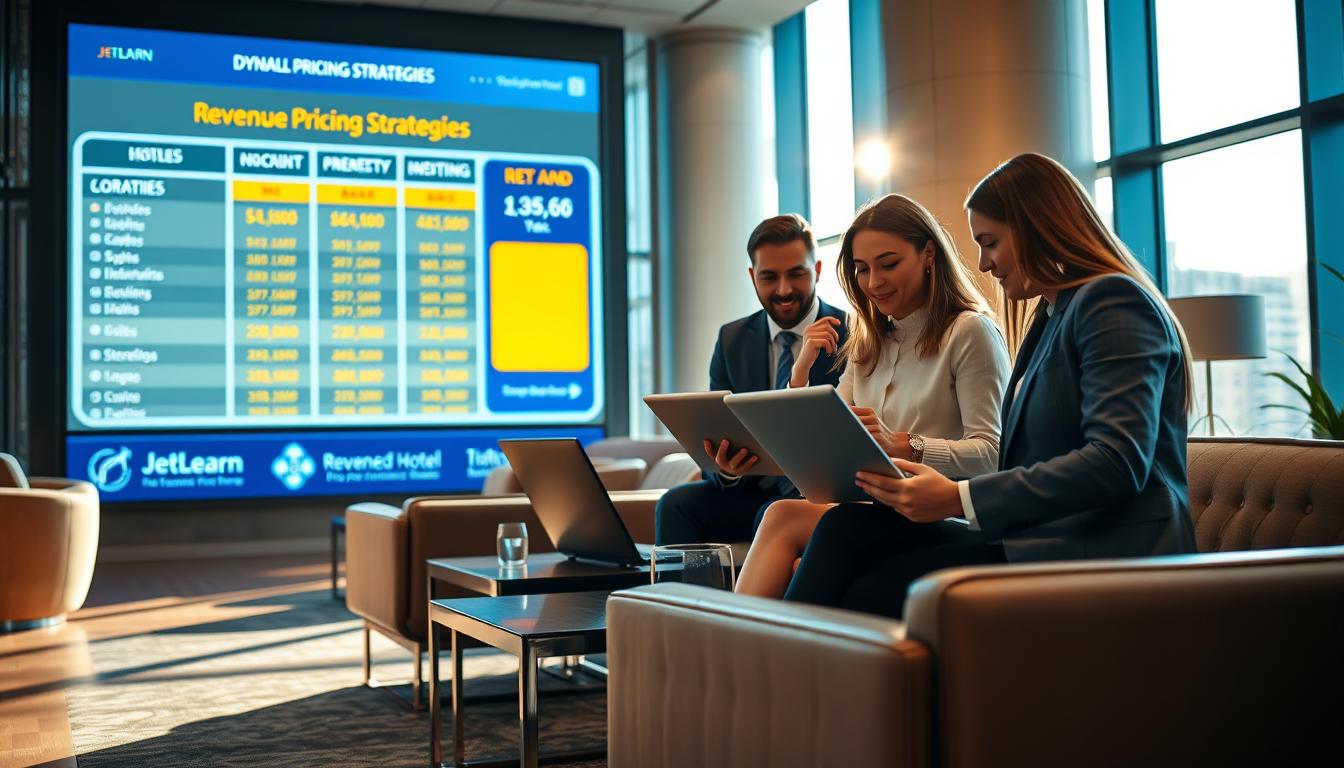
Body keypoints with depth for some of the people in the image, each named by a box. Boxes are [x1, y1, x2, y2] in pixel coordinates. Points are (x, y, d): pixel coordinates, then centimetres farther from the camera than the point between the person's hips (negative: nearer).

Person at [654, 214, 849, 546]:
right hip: (753, 490, 4)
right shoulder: (731, 340, 9)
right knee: (675, 503, -22)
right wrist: (725, 467, -20)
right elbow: (716, 436, 5)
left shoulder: (852, 336, -3)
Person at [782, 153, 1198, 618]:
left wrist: (959, 498, -21)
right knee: (847, 525, -11)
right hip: (1039, 538, 9)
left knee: (872, 593, -24)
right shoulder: (1049, 317, 23)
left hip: (1105, 552, -8)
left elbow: (1119, 462, -20)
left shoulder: (1113, 303, -7)